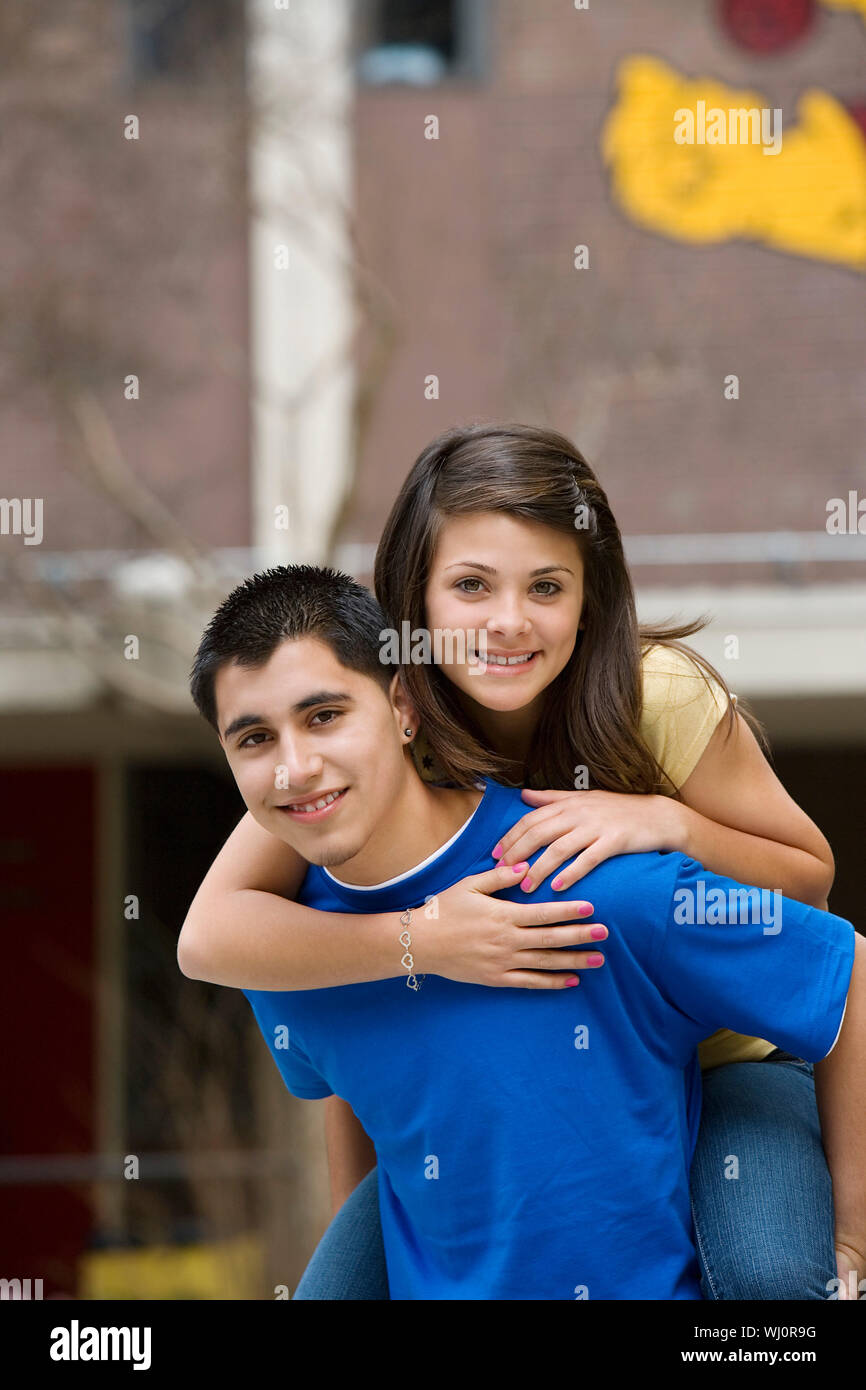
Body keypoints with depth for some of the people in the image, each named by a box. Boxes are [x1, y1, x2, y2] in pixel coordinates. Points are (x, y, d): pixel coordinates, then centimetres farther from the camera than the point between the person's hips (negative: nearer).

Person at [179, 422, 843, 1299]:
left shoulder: (660, 694, -20)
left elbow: (808, 881, -9)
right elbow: (209, 935, -25)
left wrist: (667, 821, -29)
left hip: (712, 1056, -2)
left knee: (769, 1280, -31)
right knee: (338, 1288, -14)